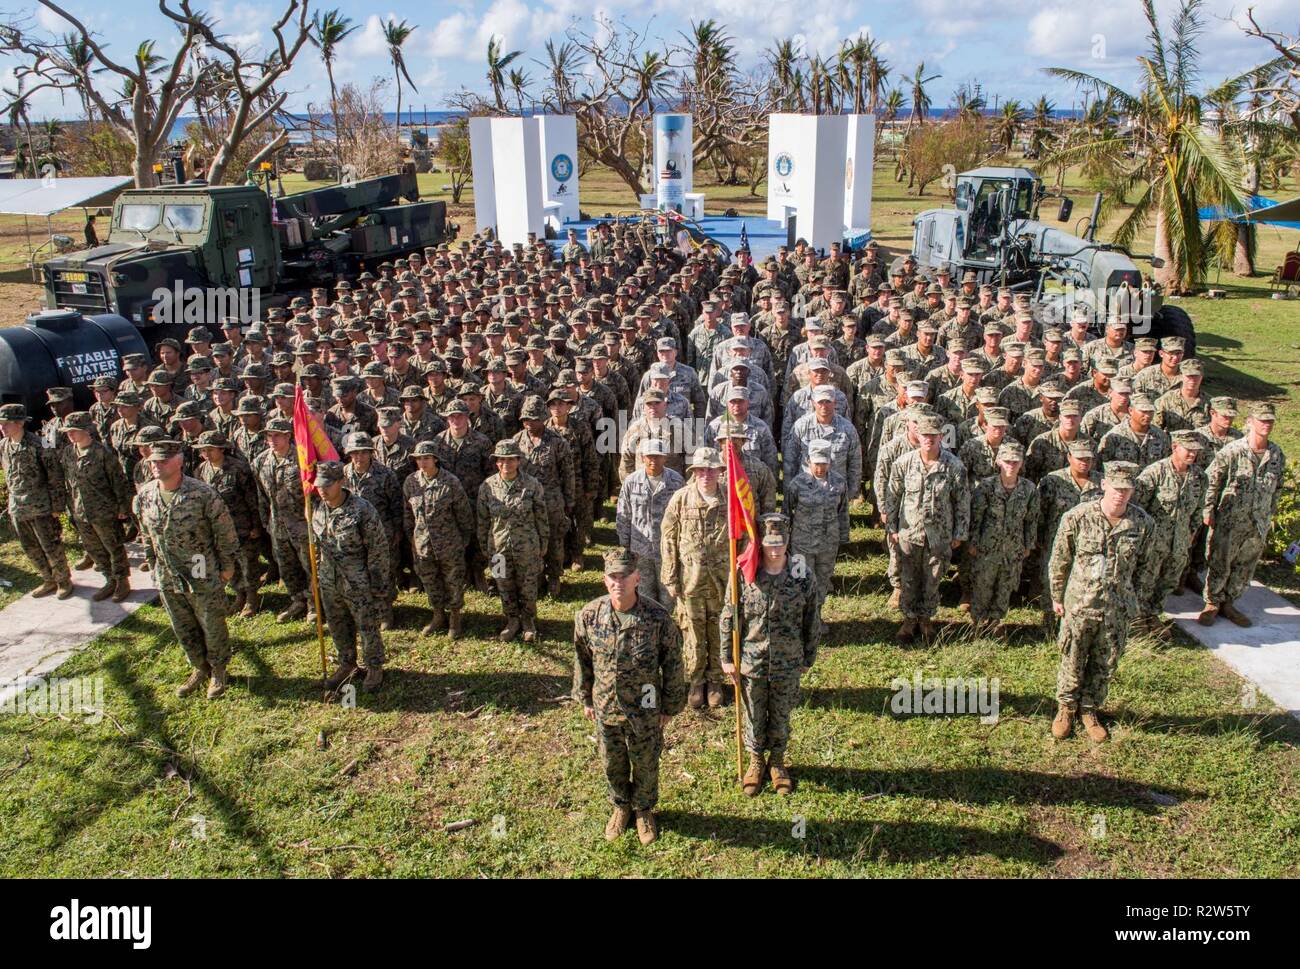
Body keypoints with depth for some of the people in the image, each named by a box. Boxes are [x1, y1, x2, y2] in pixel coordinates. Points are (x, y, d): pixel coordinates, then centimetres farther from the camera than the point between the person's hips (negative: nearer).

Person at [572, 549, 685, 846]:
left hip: (644, 711, -2)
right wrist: (585, 699, 9)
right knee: (613, 764, 22)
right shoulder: (589, 615, -14)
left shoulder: (658, 617, -22)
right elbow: (582, 660, 2)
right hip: (605, 708, 2)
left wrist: (669, 706, -1)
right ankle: (620, 807, 50)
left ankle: (644, 810, 46)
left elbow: (673, 665, -9)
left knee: (646, 764, 19)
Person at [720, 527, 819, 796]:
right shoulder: (743, 575, -13)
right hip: (751, 662, 0)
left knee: (781, 717, 18)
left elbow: (812, 622, 0)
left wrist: (807, 660, 6)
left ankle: (777, 762, 42)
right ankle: (755, 761, 41)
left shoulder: (803, 577, -12)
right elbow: (728, 618, -4)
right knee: (754, 716, 16)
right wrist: (726, 658, -2)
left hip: (788, 664, 0)